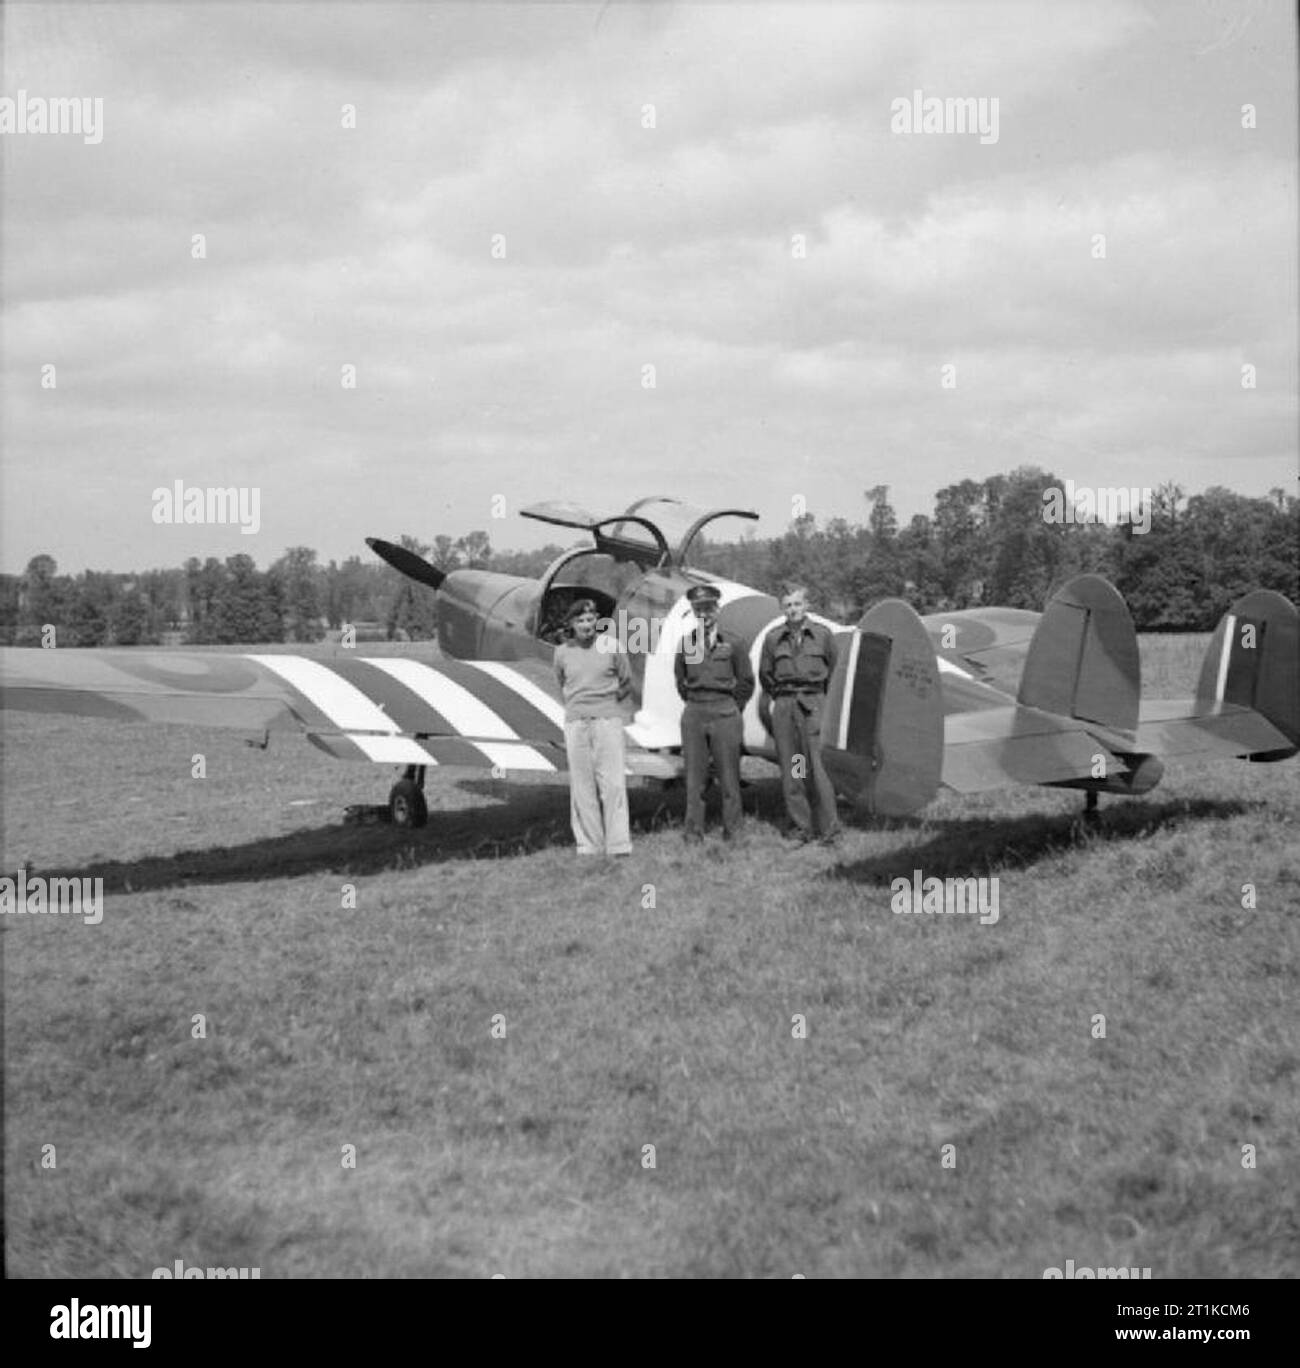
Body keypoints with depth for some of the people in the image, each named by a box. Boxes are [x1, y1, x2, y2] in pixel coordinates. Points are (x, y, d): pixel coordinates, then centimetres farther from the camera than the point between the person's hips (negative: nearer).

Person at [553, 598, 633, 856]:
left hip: (608, 720, -2)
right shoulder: (562, 652, 6)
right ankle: (588, 845, 5)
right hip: (575, 722, 2)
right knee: (581, 786, 1)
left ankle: (618, 845, -6)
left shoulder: (612, 646, 0)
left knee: (613, 783, -7)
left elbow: (626, 684, 12)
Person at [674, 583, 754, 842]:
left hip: (724, 712, -2)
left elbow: (746, 682, 7)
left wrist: (732, 709, 9)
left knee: (728, 775, -1)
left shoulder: (733, 644, 0)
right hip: (694, 714, 2)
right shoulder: (685, 644, 7)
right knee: (694, 775, 1)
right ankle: (694, 832, 4)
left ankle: (732, 830, 6)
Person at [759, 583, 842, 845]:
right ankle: (800, 826, 9)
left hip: (812, 703, -3)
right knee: (789, 769, 2)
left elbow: (834, 671, 11)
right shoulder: (774, 638, 6)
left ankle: (829, 829, -7)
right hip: (784, 706, 3)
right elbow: (765, 674, 18)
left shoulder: (822, 634, 1)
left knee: (816, 767, -11)